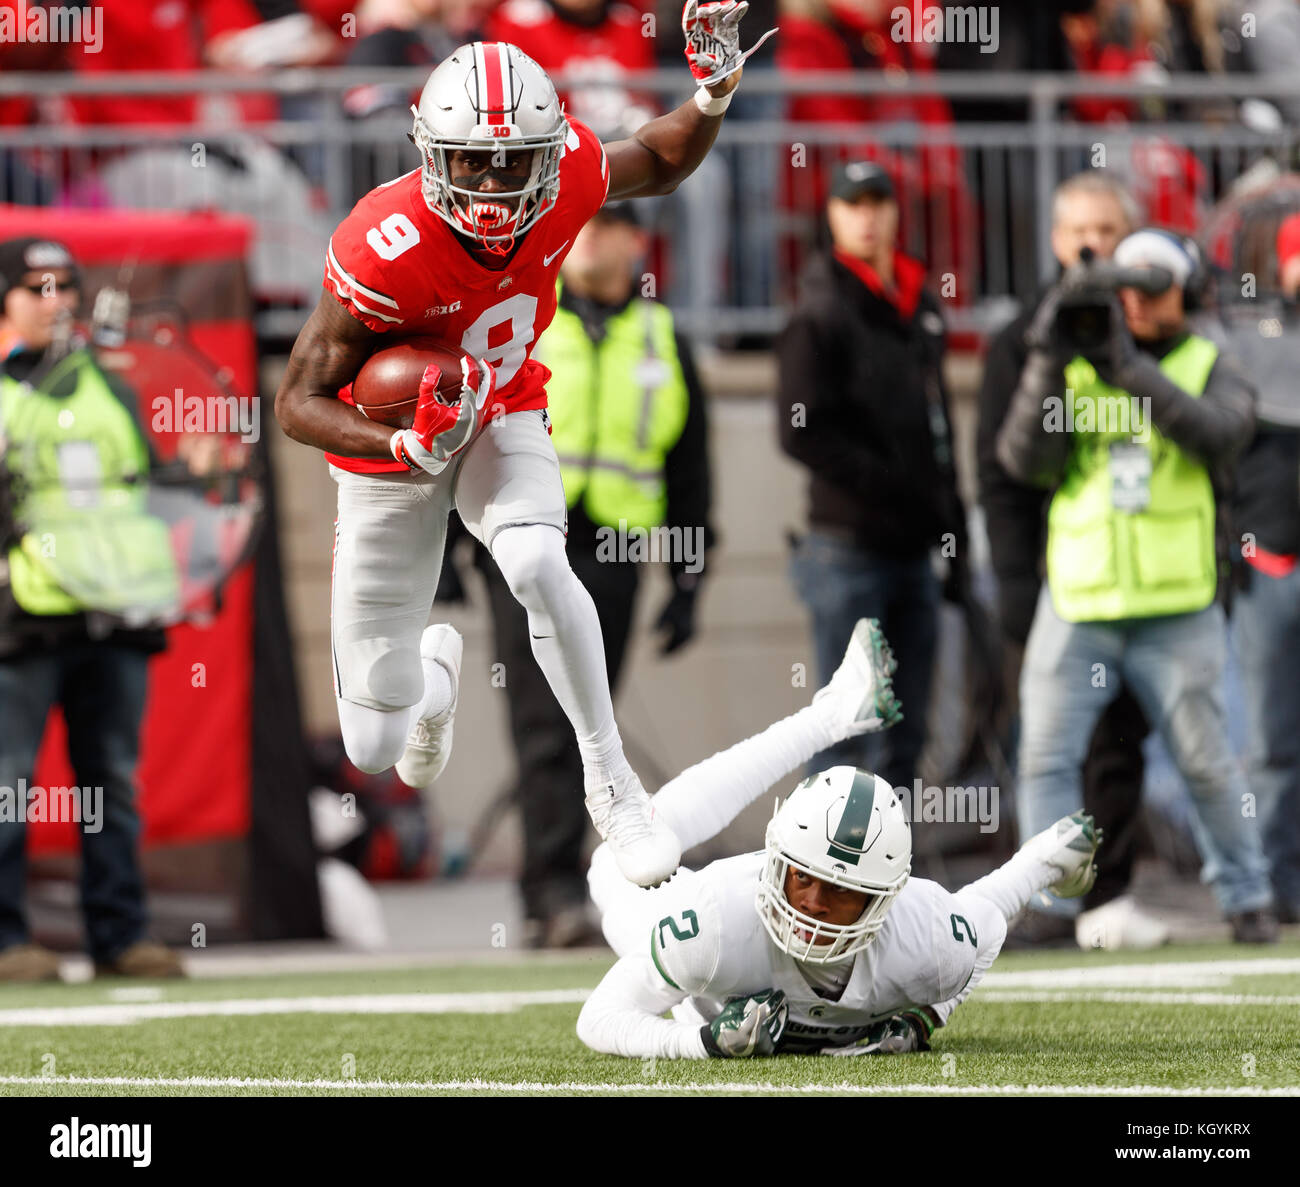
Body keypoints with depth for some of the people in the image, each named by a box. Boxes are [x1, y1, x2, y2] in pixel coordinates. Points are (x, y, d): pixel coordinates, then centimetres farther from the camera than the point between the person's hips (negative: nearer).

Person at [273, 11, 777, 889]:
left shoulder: (568, 171, -22)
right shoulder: (388, 250, -34)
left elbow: (661, 164, 3)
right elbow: (299, 404, -25)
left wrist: (715, 91, -18)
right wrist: (408, 448, -42)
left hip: (503, 419, 2)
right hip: (393, 446, -2)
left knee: (538, 566, -36)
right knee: (375, 750, 3)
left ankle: (611, 782, -15)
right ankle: (434, 669, 45)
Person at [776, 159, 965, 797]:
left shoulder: (920, 308, 15)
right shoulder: (821, 316, -7)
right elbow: (802, 432, -15)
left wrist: (953, 527, 15)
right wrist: (894, 486, -17)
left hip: (913, 548, 7)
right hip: (849, 546, -7)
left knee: (906, 728, 8)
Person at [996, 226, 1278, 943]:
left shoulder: (1210, 370, 4)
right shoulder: (1072, 368, 9)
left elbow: (1221, 431, -19)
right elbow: (1024, 460, -5)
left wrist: (1133, 370, -27)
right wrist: (1049, 365, -15)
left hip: (1175, 611, -1)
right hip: (1077, 607, 2)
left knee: (1206, 761, 3)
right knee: (1047, 756, -6)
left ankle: (1246, 897, 18)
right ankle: (1050, 905, -1)